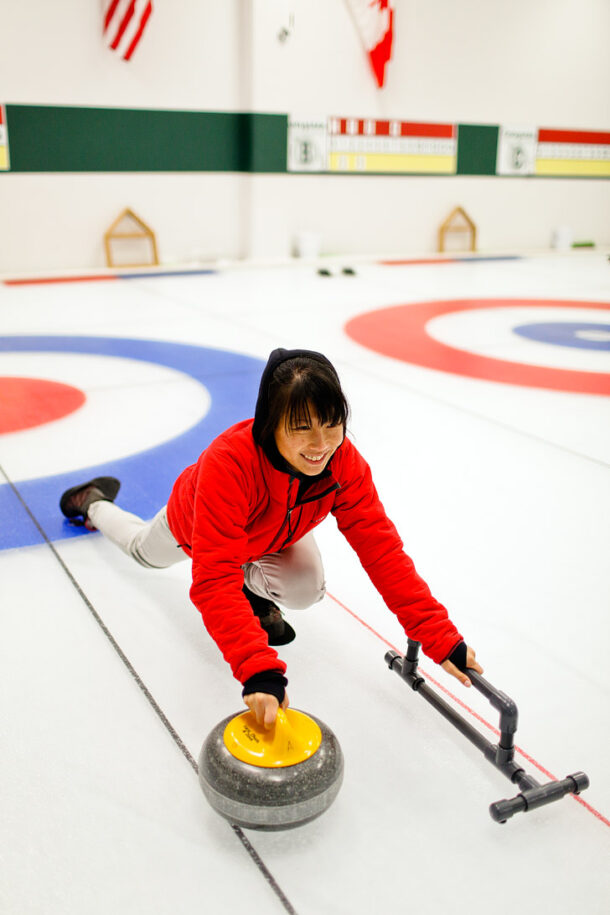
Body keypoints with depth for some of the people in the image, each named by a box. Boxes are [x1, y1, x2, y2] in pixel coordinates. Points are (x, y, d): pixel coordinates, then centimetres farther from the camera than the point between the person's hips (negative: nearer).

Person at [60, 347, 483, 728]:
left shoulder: (344, 463, -37)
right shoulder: (229, 463, -51)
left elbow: (383, 550, -36)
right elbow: (215, 581, -55)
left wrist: (442, 638, -42)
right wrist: (259, 670, -66)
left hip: (274, 537, 2)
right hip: (193, 525, -2)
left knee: (308, 589, -25)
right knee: (147, 552, 29)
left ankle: (256, 592, 11)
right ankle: (95, 502, 61)